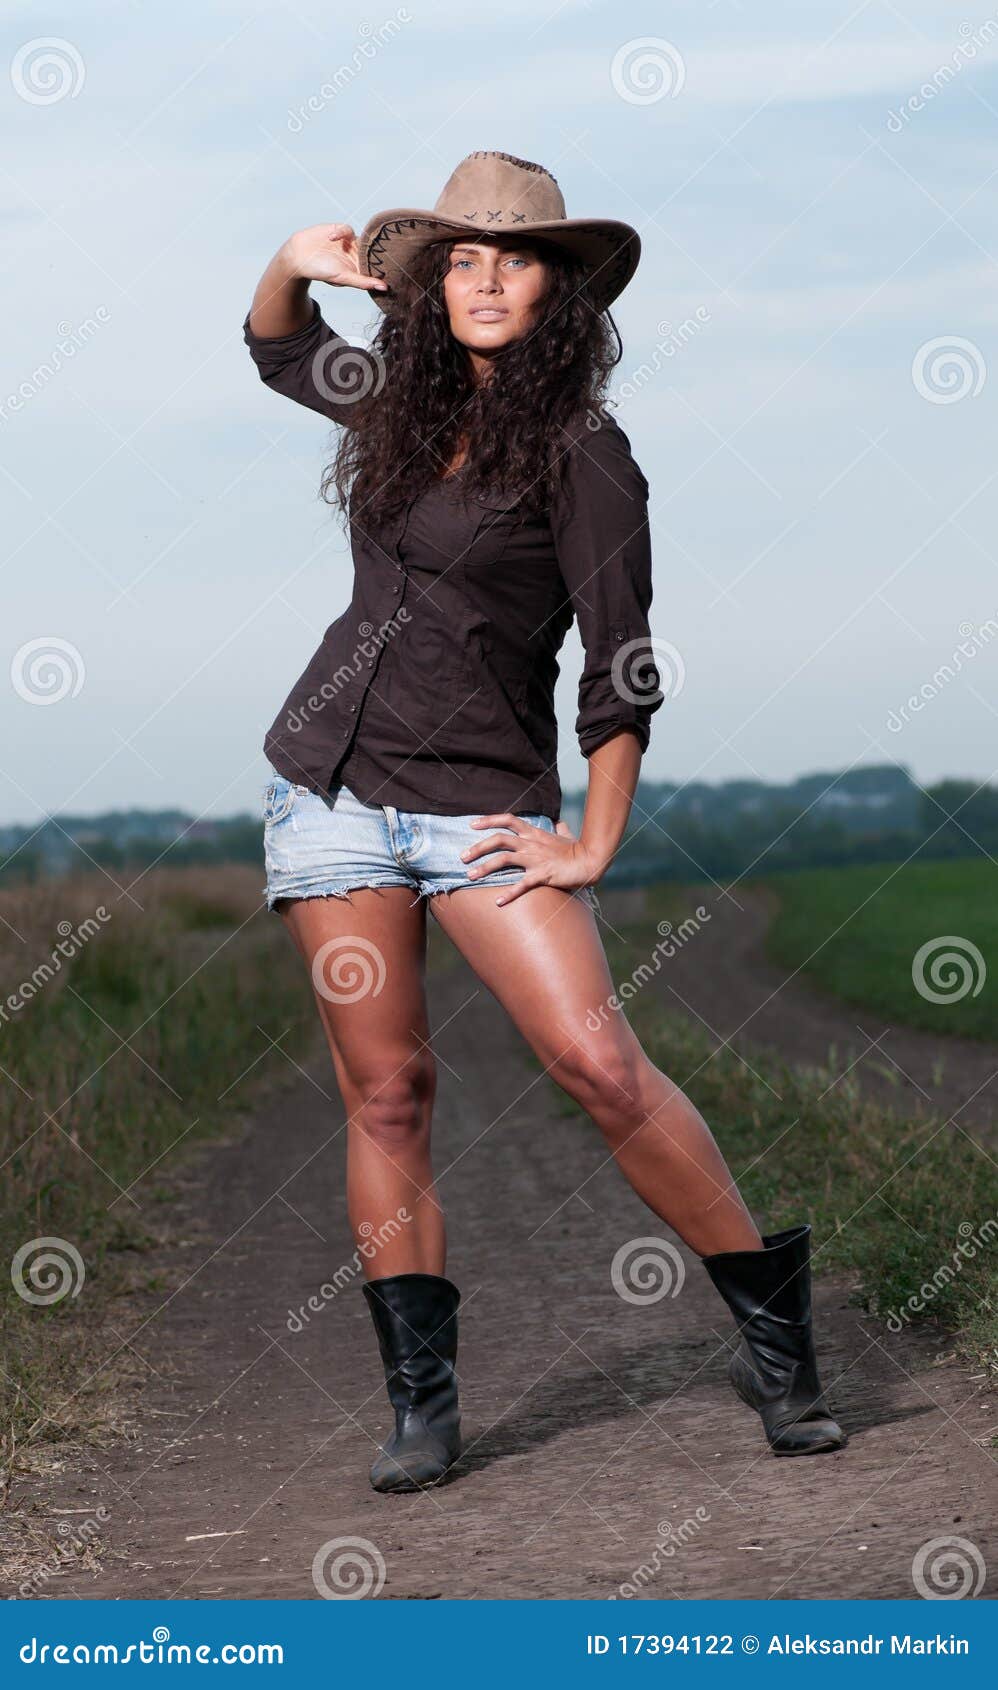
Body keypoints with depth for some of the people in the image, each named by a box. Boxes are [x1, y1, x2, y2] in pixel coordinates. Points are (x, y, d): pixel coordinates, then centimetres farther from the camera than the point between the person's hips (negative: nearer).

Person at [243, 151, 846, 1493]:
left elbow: (621, 664, -8)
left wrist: (595, 848, -11)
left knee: (597, 1059, -16)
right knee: (385, 1091, 2)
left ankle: (775, 1335, -2)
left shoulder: (583, 455, -7)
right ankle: (421, 1404, 7)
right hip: (331, 787, 5)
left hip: (481, 802, -5)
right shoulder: (400, 401, 10)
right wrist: (294, 264, 9)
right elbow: (276, 354, 30)